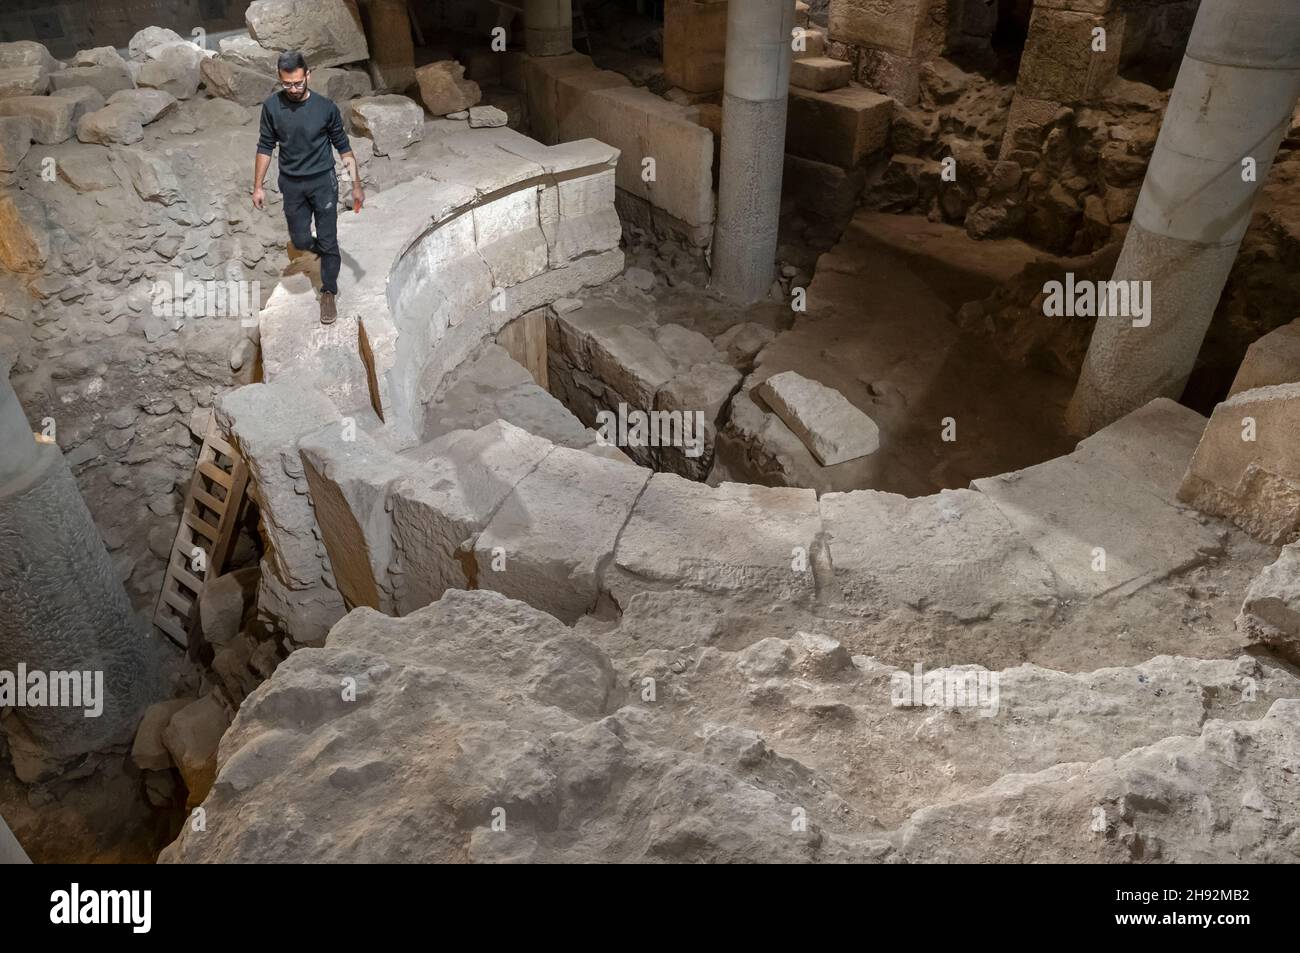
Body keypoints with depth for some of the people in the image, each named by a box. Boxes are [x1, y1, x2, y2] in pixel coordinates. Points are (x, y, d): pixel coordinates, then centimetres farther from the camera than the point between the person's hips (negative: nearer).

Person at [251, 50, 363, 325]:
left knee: (328, 241, 1)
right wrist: (258, 186, 2)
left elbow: (343, 146, -3)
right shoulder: (272, 105, -8)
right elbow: (265, 147, 2)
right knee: (300, 241, 8)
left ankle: (328, 293, 18)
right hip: (292, 184, 2)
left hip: (323, 181, -2)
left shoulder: (325, 106, -12)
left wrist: (357, 186, -4)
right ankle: (326, 252, 43)